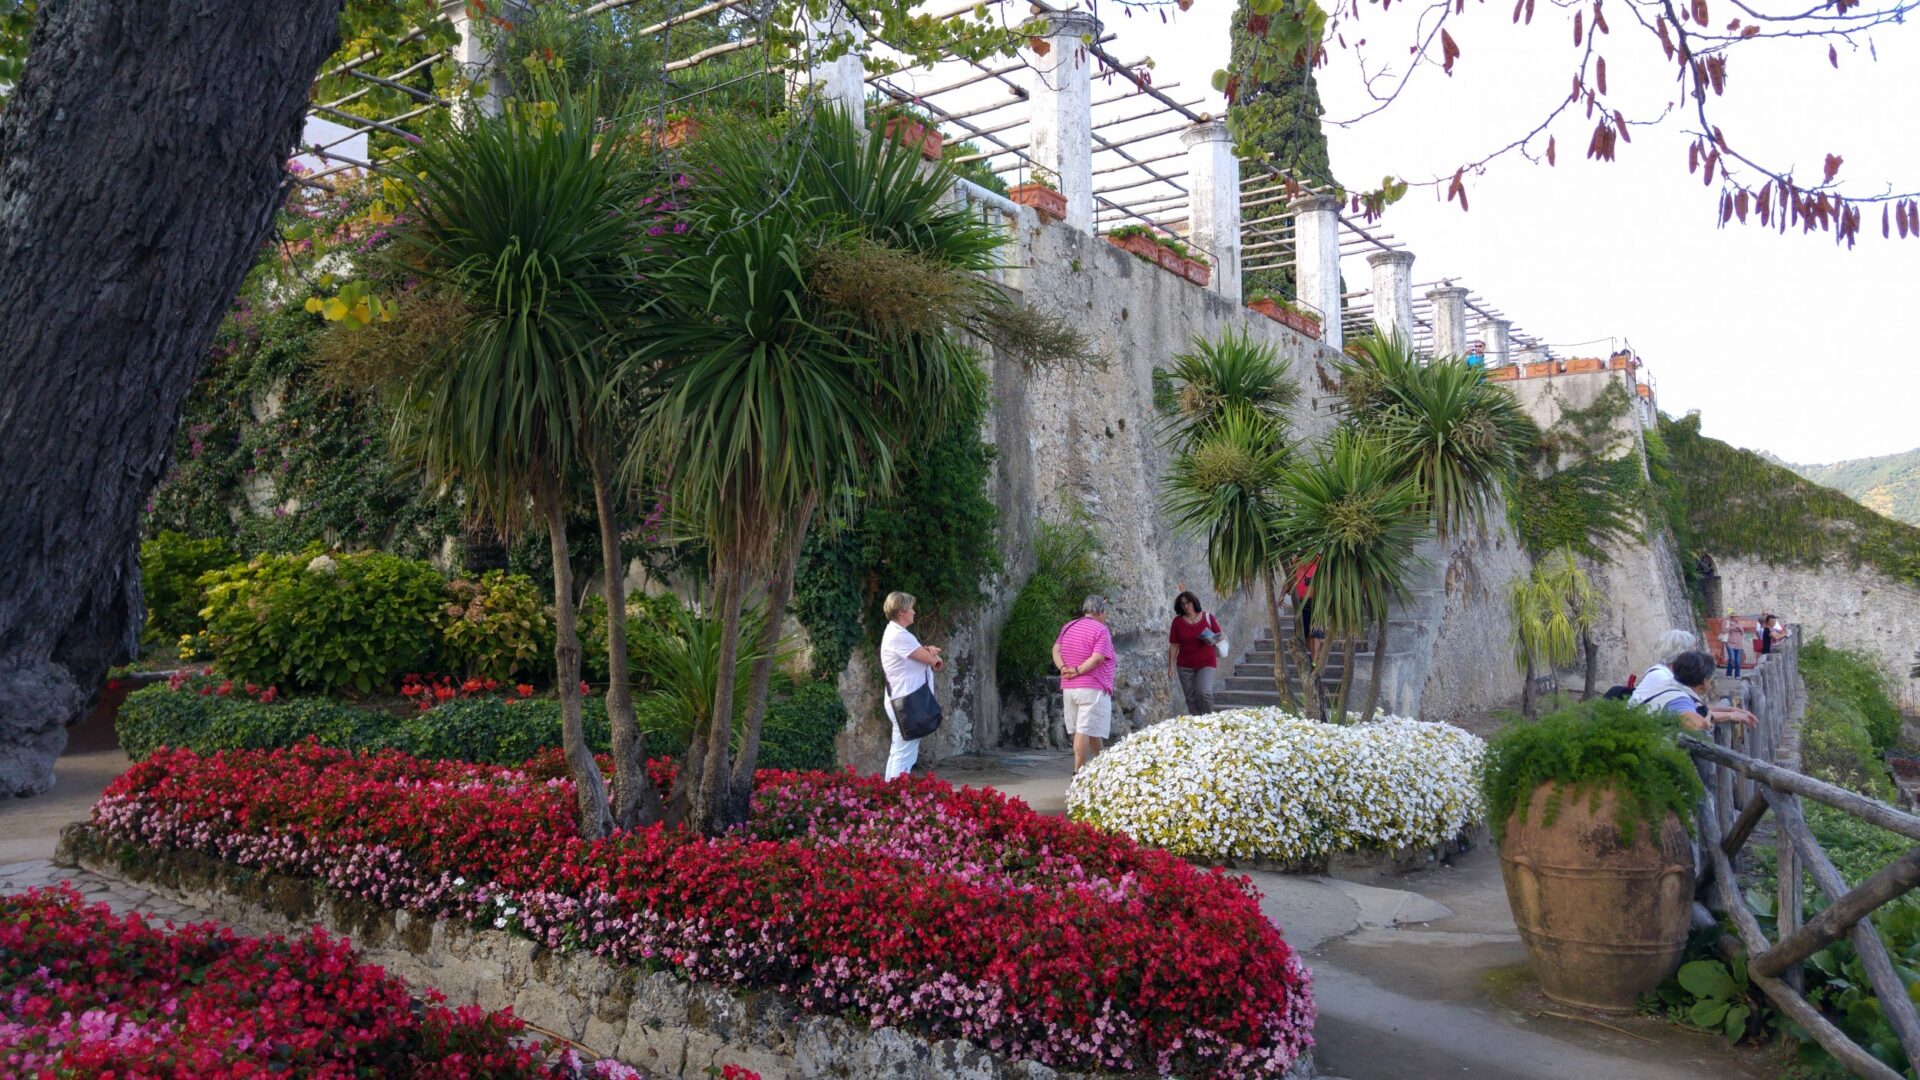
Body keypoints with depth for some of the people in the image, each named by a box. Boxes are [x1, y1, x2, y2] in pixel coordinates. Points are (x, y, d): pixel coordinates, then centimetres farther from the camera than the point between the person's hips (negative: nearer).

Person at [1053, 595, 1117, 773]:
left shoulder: (1068, 627, 14)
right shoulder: (1100, 630, -7)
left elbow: (1056, 650, 4)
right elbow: (1098, 658, -19)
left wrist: (1063, 668, -9)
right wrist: (1078, 671, -17)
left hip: (1068, 687, 7)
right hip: (1093, 688, -7)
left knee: (1088, 729, 15)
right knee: (1085, 730, -8)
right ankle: (1078, 771, -11)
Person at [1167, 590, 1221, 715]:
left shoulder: (1208, 617, 0)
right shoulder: (1177, 621, 1)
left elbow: (1220, 635, 9)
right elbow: (1174, 645, 2)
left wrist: (1213, 640, -13)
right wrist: (1171, 665, -3)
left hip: (1207, 663, -2)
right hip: (1185, 666, 2)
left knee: (1204, 692, -18)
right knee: (1191, 698, 4)